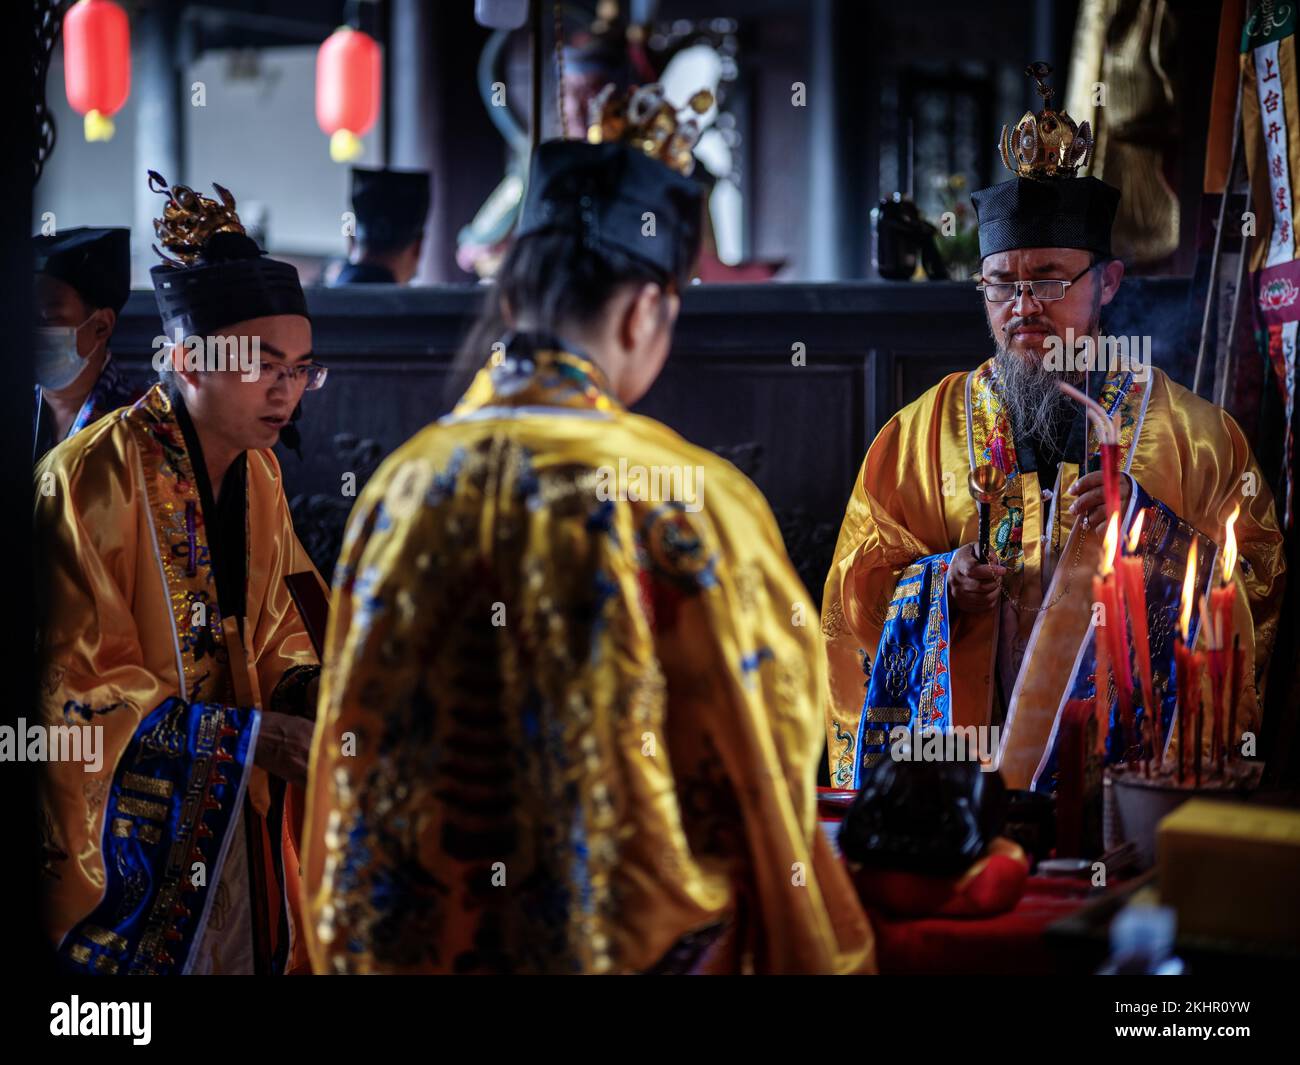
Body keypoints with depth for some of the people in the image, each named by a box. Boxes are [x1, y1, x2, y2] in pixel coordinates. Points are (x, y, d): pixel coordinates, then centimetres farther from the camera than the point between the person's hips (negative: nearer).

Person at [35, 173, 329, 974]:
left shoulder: (258, 470, 4)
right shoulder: (91, 479, -19)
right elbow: (74, 691, -20)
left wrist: (310, 691, -9)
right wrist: (257, 736, -23)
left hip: (227, 819, 7)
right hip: (120, 835, -7)